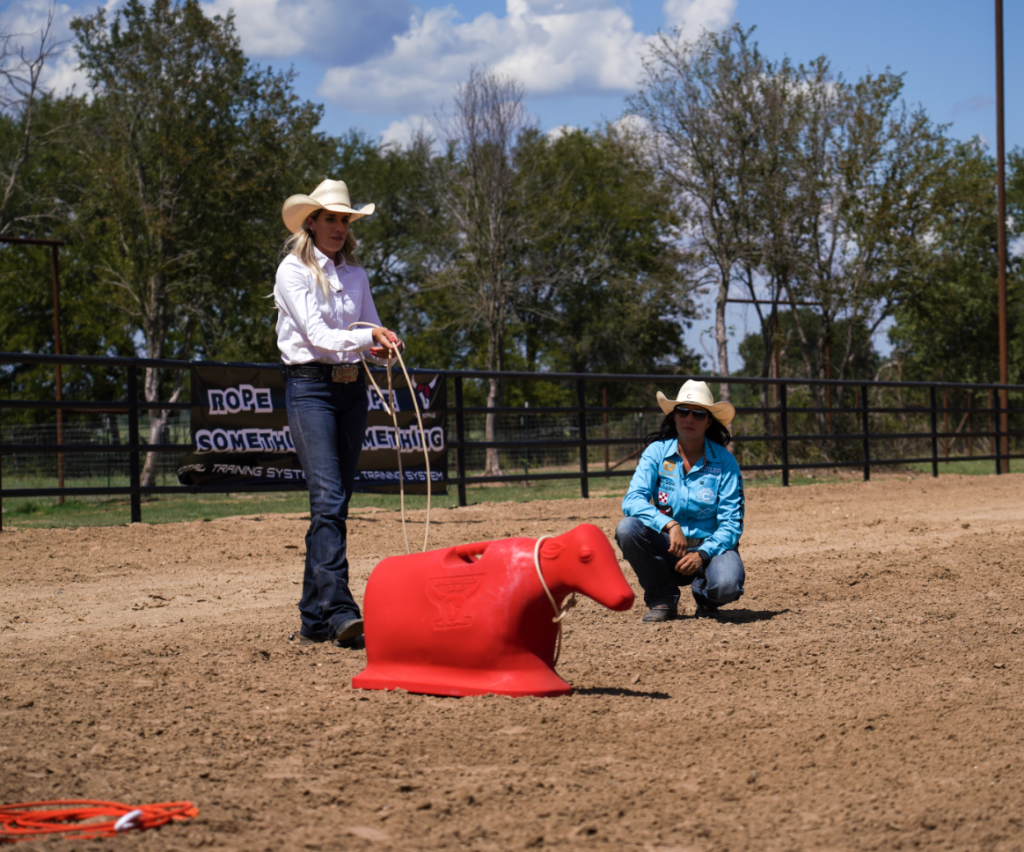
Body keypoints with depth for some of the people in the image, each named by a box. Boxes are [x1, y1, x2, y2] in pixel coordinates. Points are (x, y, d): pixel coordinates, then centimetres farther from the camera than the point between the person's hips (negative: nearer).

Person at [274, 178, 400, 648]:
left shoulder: (356, 274, 13)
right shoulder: (293, 271, -4)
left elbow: (373, 329, 13)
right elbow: (318, 335, -14)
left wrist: (384, 345, -10)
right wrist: (365, 337, -26)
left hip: (352, 387, 6)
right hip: (310, 386, -6)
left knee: (336, 502, 6)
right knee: (328, 499, -18)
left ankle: (314, 618, 13)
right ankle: (340, 611, -26)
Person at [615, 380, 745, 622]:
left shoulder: (724, 462, -6)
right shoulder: (657, 452, -4)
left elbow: (731, 524, -9)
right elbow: (632, 500, -16)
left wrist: (702, 554, -26)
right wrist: (670, 525, -33)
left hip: (710, 546, -2)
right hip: (666, 548, 2)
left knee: (726, 585, -35)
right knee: (627, 528, -28)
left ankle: (706, 600, 6)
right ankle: (662, 600, -6)